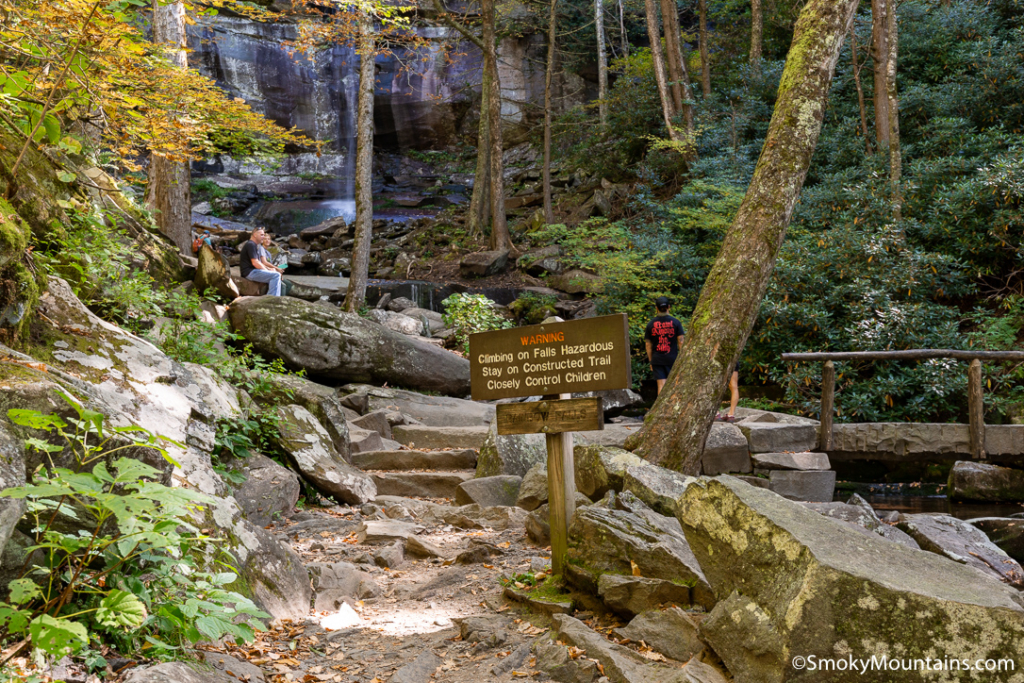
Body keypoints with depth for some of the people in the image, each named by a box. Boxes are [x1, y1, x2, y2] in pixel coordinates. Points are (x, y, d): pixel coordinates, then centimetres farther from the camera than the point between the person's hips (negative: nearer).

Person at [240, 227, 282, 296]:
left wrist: (269, 269, 10)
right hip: (250, 272, -11)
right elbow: (255, 263, -18)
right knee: (276, 275, -22)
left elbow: (259, 262, 25)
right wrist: (267, 271, -10)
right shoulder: (250, 245, -10)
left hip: (253, 271, 11)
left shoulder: (256, 246, 23)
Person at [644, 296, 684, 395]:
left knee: (661, 385, 1)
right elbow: (681, 341, -3)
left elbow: (648, 344, 6)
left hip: (657, 360, 1)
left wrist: (650, 361, 13)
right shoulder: (676, 323, -2)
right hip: (672, 359, -1)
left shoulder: (650, 324, 3)